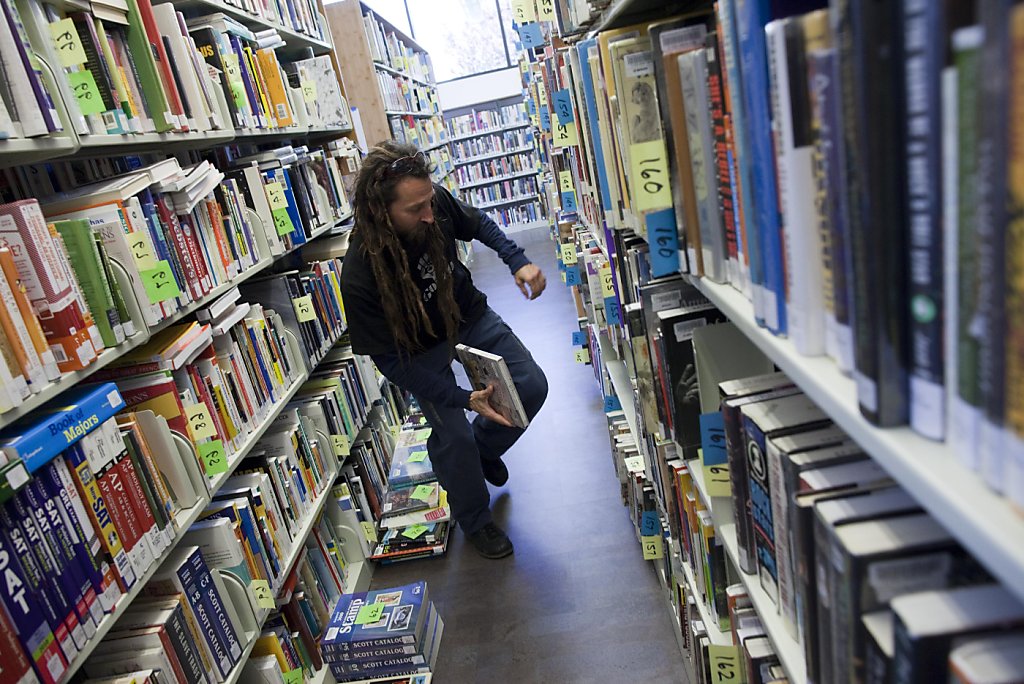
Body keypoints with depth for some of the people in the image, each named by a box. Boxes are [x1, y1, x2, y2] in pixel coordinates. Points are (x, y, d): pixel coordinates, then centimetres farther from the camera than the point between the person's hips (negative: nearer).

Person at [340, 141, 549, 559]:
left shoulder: (435, 203, -23)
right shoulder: (360, 274, -36)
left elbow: (476, 223, 2)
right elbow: (389, 360, -27)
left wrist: (518, 261, -14)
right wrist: (462, 398, -33)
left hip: (470, 315, 5)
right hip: (421, 349, -4)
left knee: (532, 386, -1)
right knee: (454, 436, -9)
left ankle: (484, 447, 32)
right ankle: (474, 522, 23)